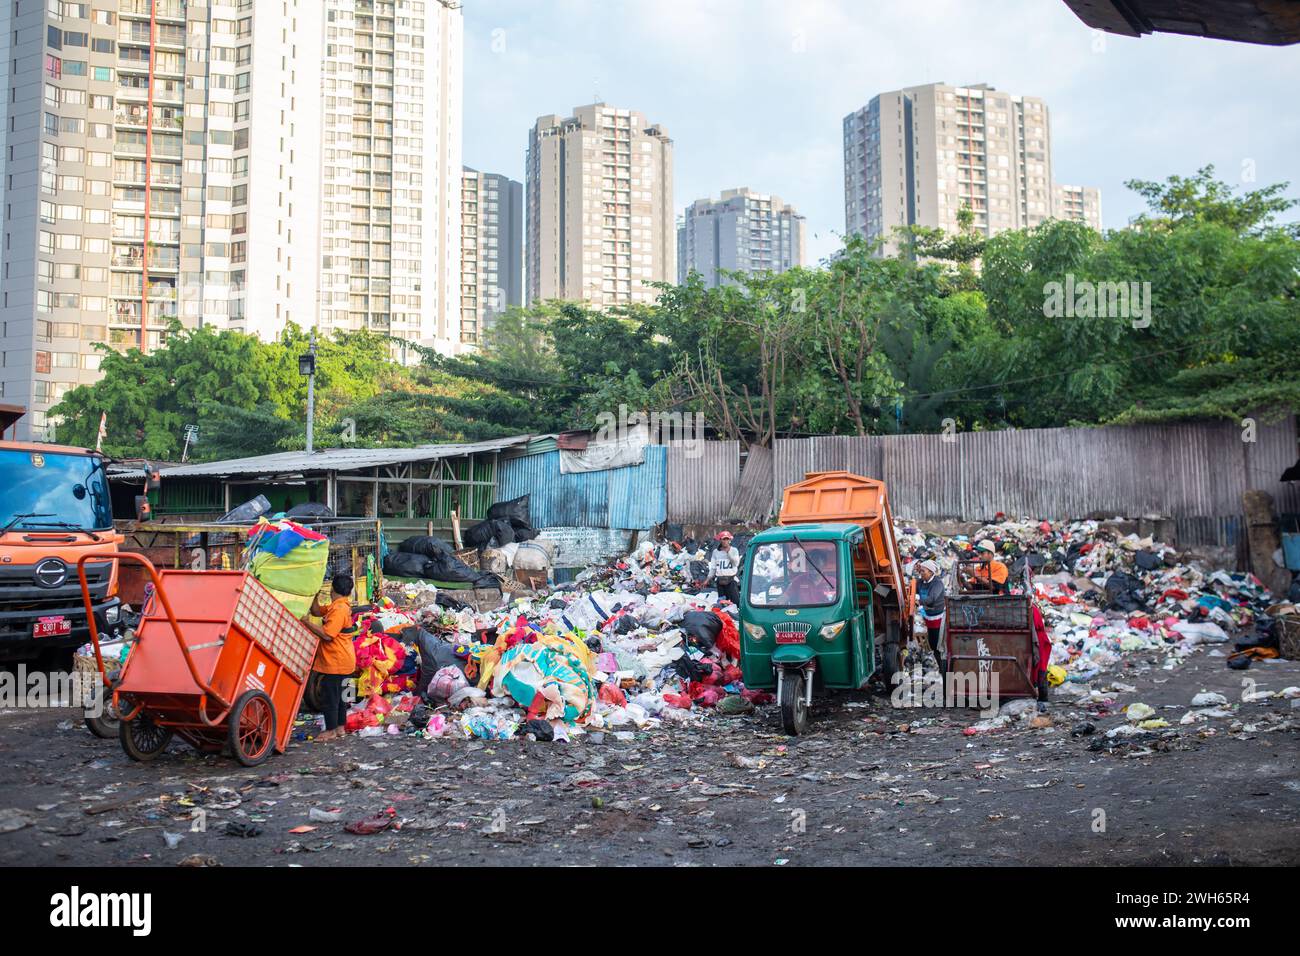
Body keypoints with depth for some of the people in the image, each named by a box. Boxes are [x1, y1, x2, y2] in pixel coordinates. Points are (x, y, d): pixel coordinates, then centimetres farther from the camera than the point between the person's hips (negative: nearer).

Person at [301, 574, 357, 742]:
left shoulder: (339, 609, -21)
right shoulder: (336, 606, 11)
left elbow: (327, 634, -27)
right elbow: (316, 611, 18)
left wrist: (307, 623, -20)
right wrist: (316, 595, 5)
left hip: (335, 662, -10)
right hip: (342, 661, 10)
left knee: (329, 695, -2)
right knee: (338, 694, 17)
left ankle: (331, 731, 5)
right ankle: (340, 727, 24)